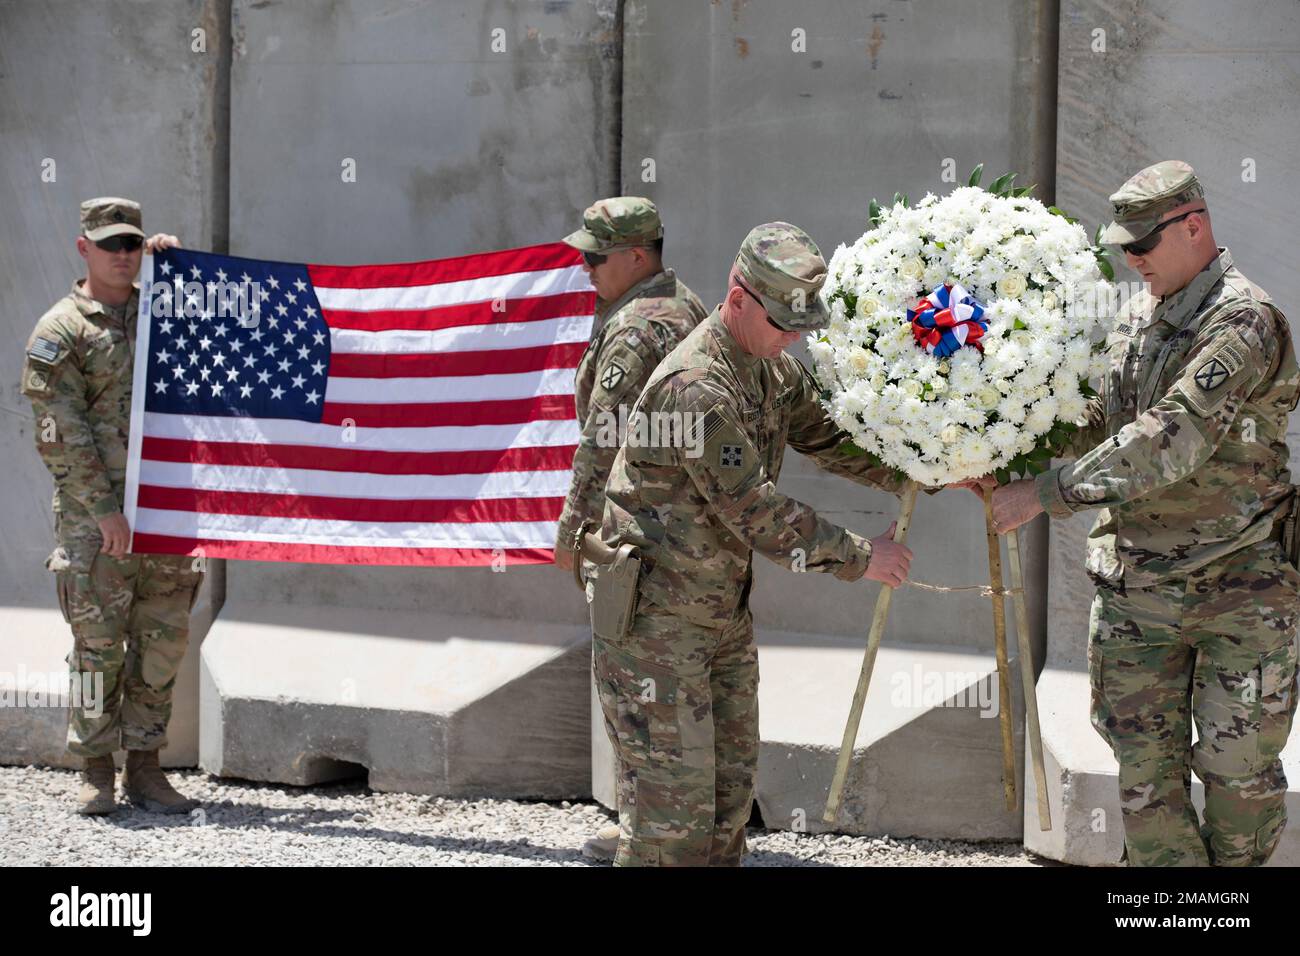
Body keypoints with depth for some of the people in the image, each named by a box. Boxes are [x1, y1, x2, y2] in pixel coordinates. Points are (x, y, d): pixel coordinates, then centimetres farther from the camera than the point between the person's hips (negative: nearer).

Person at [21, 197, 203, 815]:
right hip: (94, 514, -4)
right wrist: (104, 509, -14)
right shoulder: (60, 331, -1)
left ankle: (144, 765, 12)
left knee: (163, 641, 5)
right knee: (99, 642, -3)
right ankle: (96, 770, 5)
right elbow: (62, 433, -7)